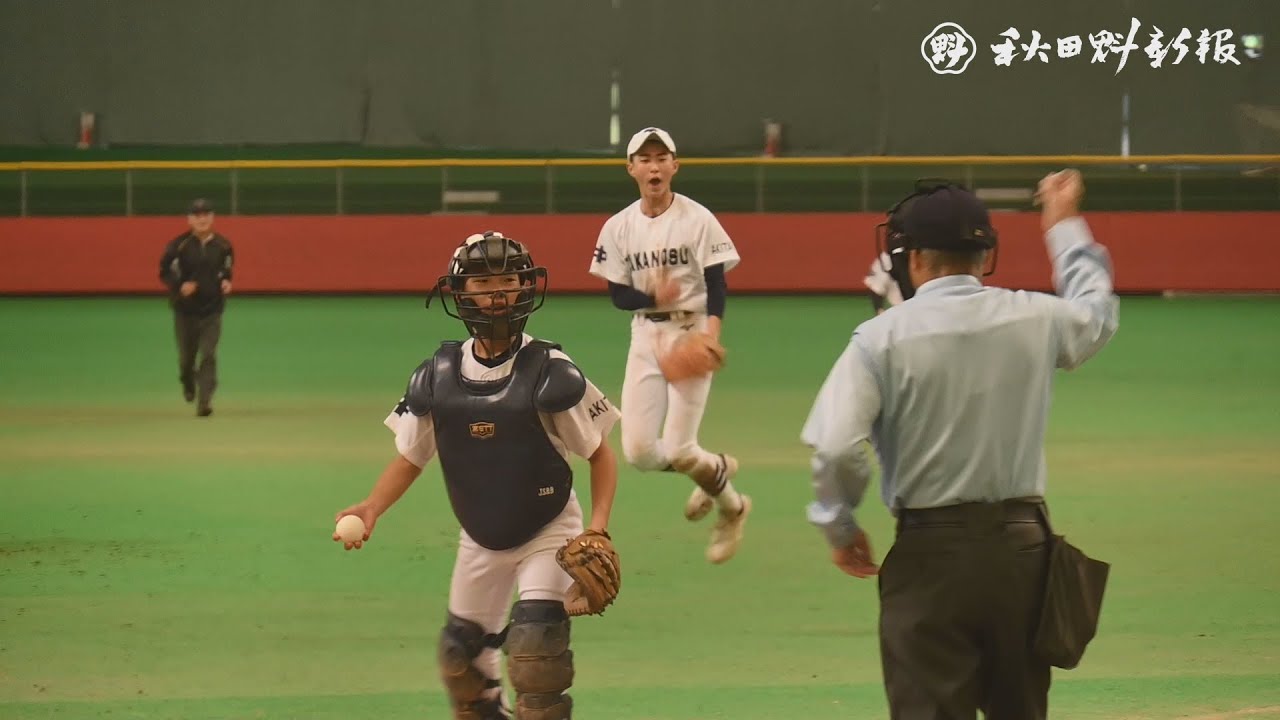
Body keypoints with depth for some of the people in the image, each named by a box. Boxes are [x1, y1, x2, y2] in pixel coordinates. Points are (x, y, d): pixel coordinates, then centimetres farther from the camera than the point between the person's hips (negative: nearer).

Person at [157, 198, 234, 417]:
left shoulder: (223, 245, -1)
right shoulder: (178, 245, -9)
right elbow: (165, 273, -4)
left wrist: (226, 282, -7)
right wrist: (179, 286, -22)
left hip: (212, 310, 1)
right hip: (185, 309, -1)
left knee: (208, 356, -10)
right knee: (186, 356, 11)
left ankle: (204, 401, -10)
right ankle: (188, 383, 44)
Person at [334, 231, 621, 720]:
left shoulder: (549, 373, -19)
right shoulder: (437, 377, -9)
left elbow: (600, 455, -10)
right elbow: (410, 458, 1)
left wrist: (598, 527, -22)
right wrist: (371, 509, -16)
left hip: (548, 532, -4)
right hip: (480, 541, 4)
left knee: (535, 643, -23)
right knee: (460, 656, 13)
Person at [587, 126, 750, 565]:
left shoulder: (698, 219, -8)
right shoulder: (619, 228, 1)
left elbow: (716, 287, -10)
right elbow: (618, 296, 3)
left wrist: (711, 338, -26)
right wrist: (653, 297, -19)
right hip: (646, 335, 4)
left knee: (678, 450, -9)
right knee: (638, 452, -4)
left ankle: (732, 507, 22)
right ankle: (715, 469, 27)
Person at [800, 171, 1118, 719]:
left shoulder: (882, 336, -9)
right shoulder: (1036, 319, 2)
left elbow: (837, 448, -16)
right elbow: (1097, 314, 26)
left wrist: (839, 527, 1)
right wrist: (1065, 227, 39)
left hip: (929, 550, -4)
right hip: (1022, 543, 4)